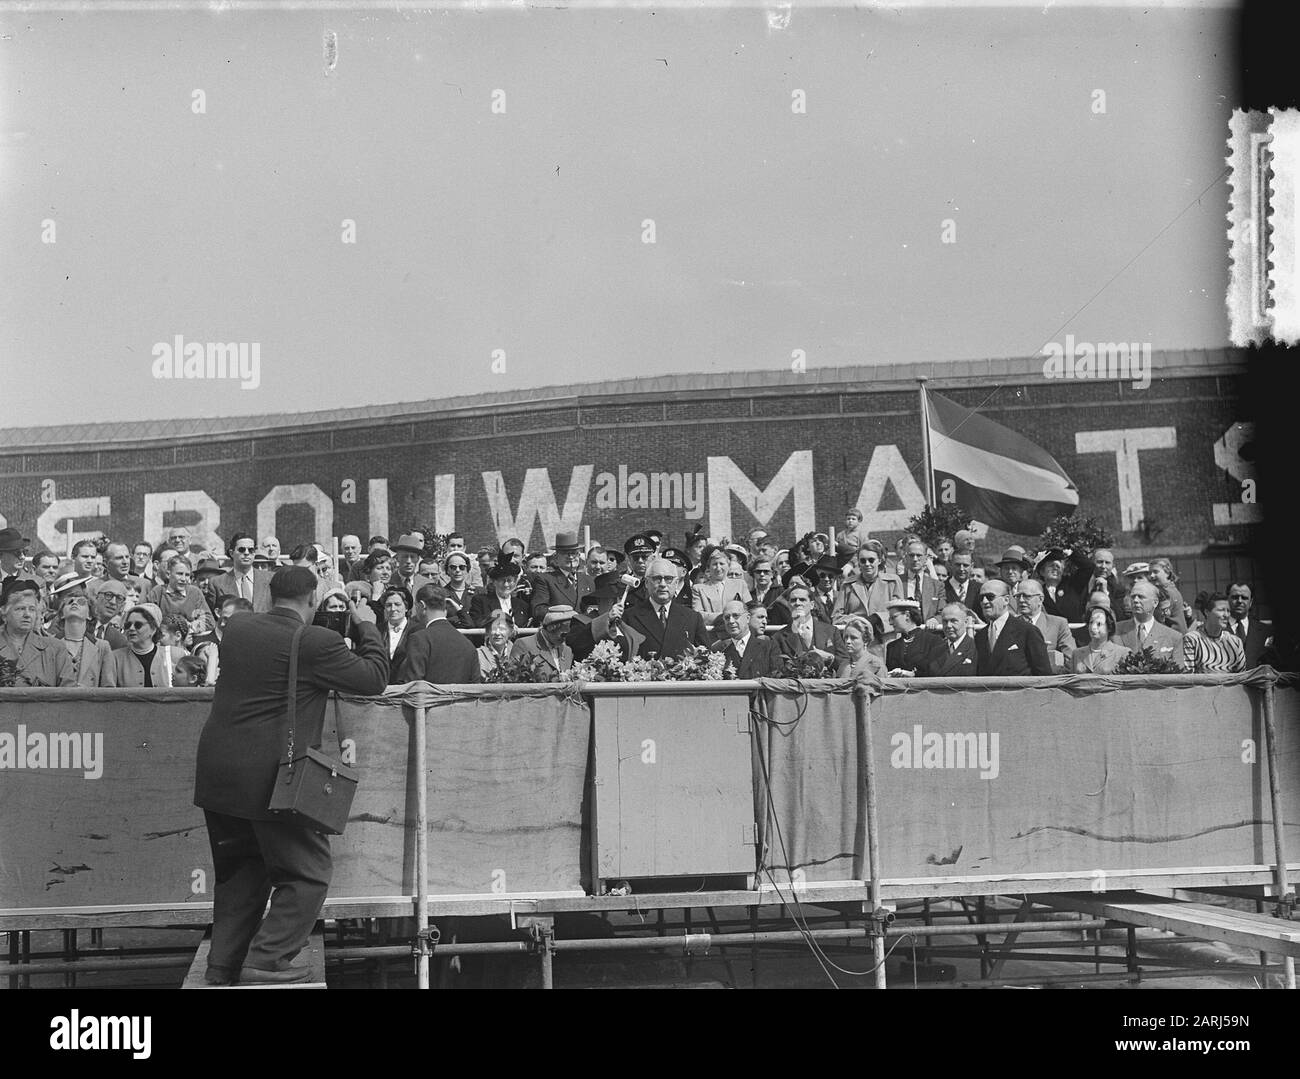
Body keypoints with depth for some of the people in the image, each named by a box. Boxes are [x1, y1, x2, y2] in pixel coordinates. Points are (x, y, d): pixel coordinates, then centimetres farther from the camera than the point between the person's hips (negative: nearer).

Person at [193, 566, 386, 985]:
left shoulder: (236, 627, 6)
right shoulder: (315, 642, -14)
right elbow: (374, 678, -4)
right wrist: (366, 628, 11)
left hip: (217, 776, 7)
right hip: (271, 778, -7)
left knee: (239, 876, 20)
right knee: (308, 875, 6)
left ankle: (222, 968, 22)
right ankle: (265, 962, -2)